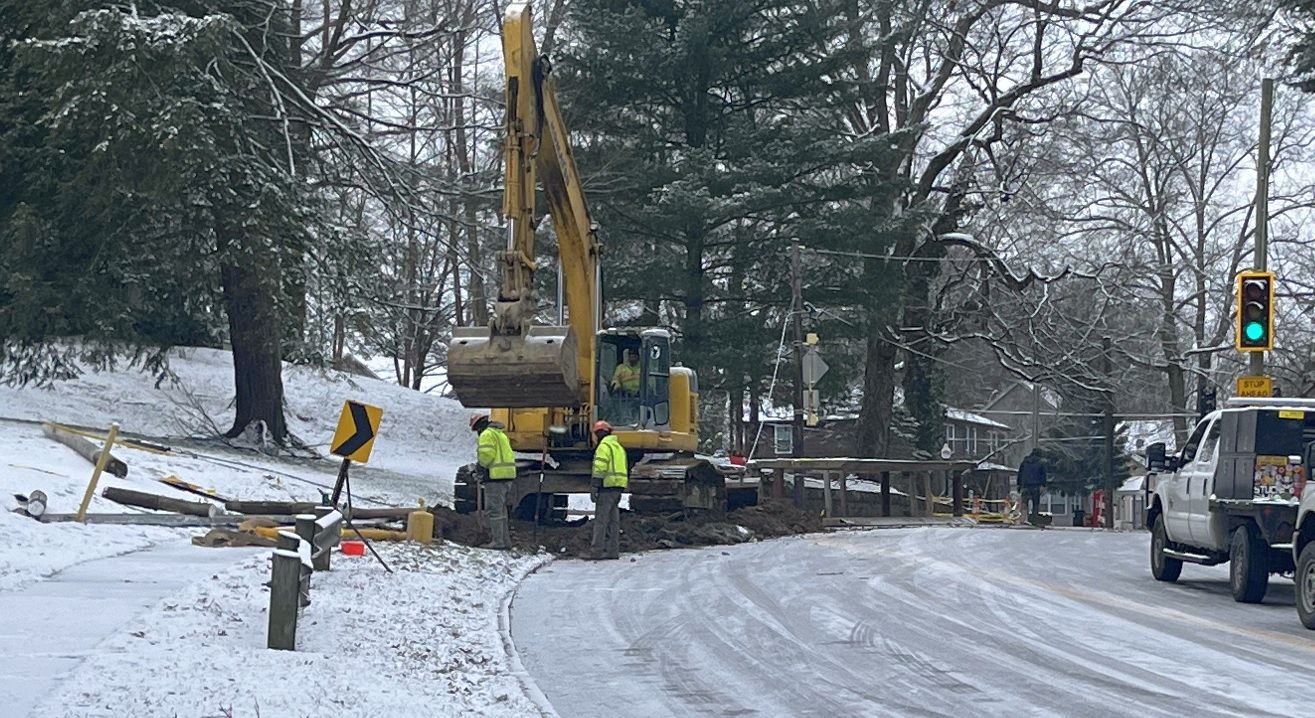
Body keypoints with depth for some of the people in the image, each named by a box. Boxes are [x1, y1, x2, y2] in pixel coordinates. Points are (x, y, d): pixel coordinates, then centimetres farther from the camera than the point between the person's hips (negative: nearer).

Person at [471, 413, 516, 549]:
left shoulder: (487, 434, -8)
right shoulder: (500, 434, 23)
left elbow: (486, 454, -20)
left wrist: (482, 464, 0)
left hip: (496, 476, -9)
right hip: (508, 476, 9)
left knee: (494, 510, -5)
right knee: (501, 509, 17)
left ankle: (498, 541, -7)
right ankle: (506, 540, 19)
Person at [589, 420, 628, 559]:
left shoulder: (604, 446, -8)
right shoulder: (618, 446, 22)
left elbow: (600, 468, -16)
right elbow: (624, 469, 22)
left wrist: (594, 488, -16)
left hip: (607, 486, -9)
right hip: (618, 486, 9)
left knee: (601, 519, -9)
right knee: (614, 520, 10)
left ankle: (597, 551, -13)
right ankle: (613, 550, 9)